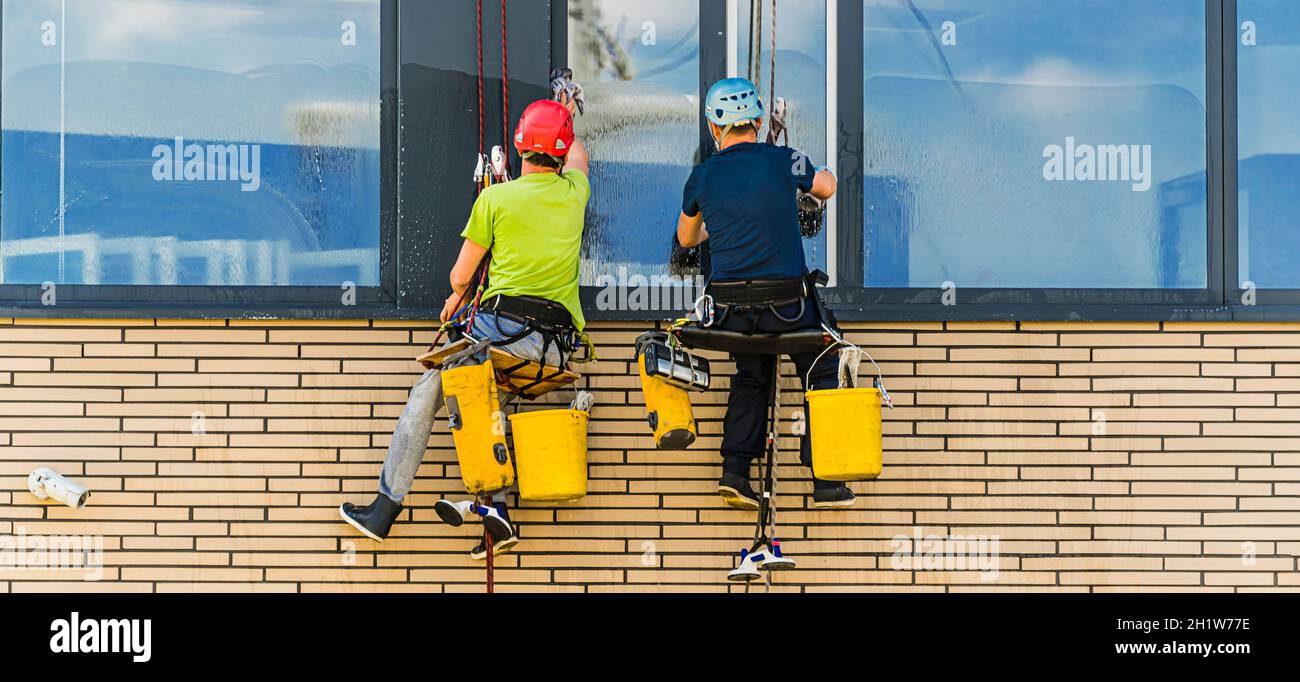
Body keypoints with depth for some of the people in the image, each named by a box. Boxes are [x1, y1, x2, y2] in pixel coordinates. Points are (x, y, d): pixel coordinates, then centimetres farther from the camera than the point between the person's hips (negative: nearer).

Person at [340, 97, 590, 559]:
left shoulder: (494, 198, 1)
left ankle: (386, 507, 10)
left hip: (503, 324, -4)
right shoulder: (574, 192, 11)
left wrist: (457, 296, 31)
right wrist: (567, 119, 57)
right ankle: (495, 507, -2)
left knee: (427, 394, 10)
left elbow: (462, 274, 7)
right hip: (558, 344, 4)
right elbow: (577, 156, 37)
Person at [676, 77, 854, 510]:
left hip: (731, 308, 3)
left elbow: (686, 238, 18)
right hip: (788, 305, -3)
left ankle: (735, 471, 13)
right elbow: (827, 187, 17)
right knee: (822, 375, 16)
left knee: (750, 378, 26)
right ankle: (826, 482, 12)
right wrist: (818, 174, 40)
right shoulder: (784, 161, -4)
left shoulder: (702, 177, 1)